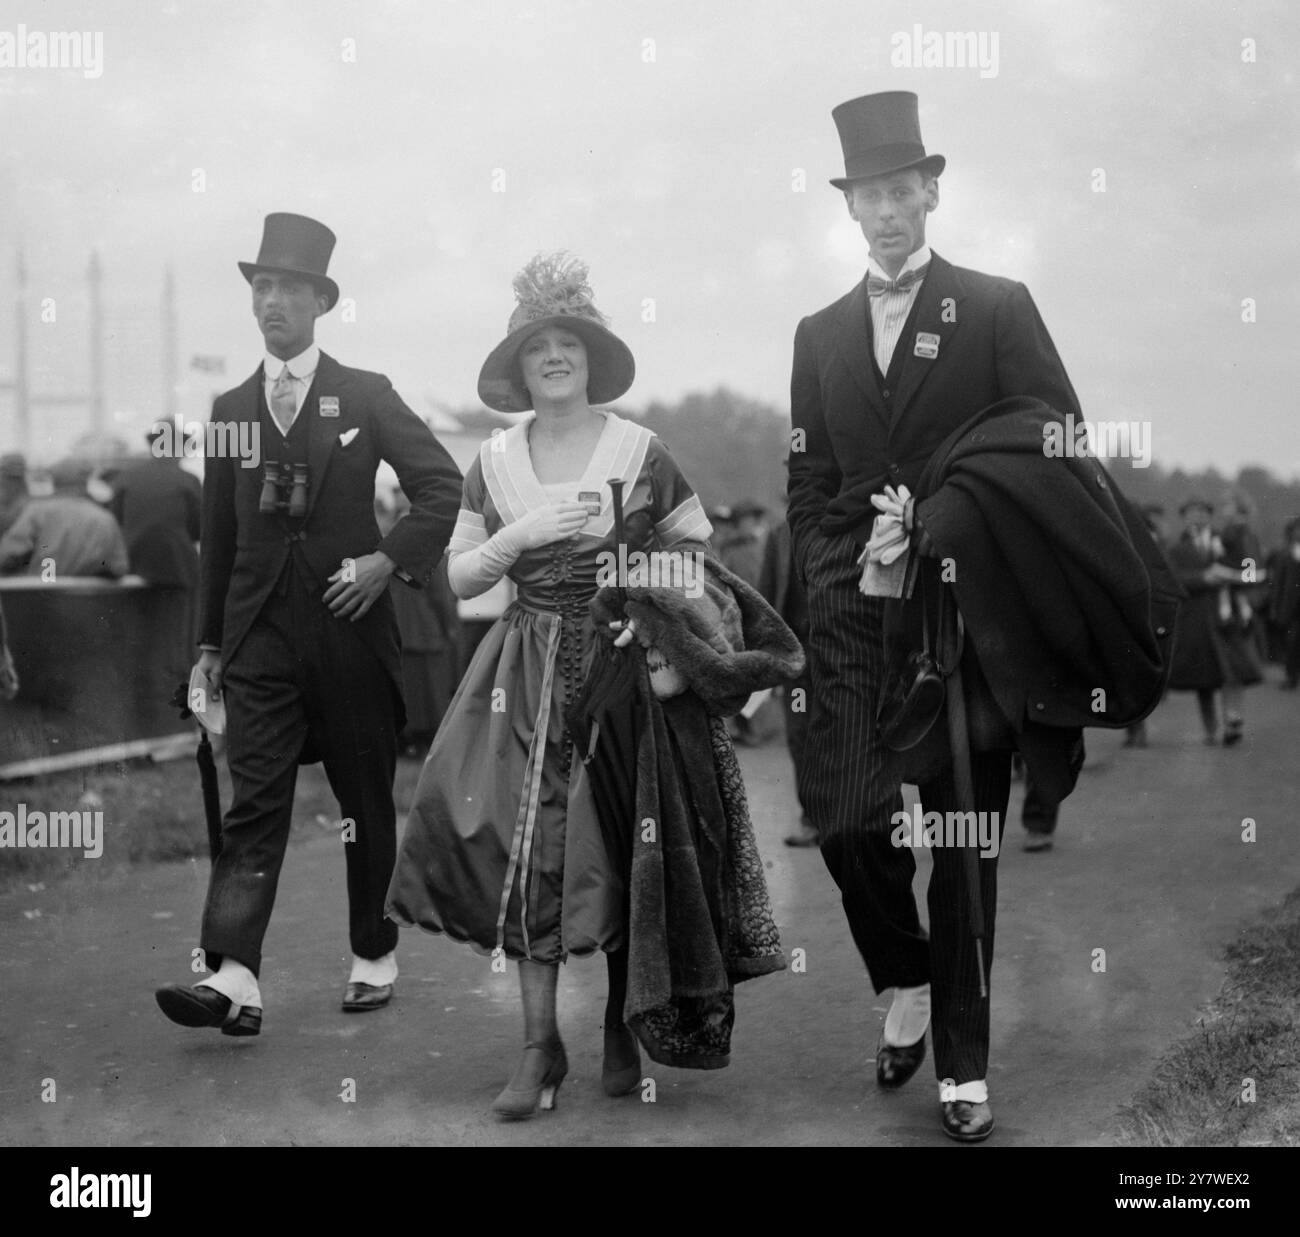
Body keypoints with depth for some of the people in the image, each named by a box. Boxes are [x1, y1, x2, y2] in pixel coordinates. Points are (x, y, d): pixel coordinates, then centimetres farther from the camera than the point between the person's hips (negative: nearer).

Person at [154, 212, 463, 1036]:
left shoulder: (365, 396, 2)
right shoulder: (231, 409, 11)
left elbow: (443, 483, 1)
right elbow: (218, 533, 14)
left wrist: (391, 559, -9)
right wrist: (211, 640, 14)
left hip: (348, 626, -1)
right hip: (260, 635, 2)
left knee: (367, 800, 9)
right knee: (255, 800, -8)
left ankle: (374, 955, 24)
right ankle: (235, 979, -17)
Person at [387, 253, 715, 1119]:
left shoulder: (641, 453, -2)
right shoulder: (495, 464, 6)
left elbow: (702, 551, 5)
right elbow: (459, 578, 6)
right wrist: (522, 533, -9)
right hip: (529, 675, 2)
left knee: (617, 848, -1)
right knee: (529, 853, -5)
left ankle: (620, 1030, 19)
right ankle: (541, 1047, 3)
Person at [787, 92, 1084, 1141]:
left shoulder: (998, 310, 3)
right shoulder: (821, 336, 15)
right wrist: (827, 588, 4)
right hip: (856, 616, 3)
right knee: (849, 823, -10)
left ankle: (963, 1065, 14)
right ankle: (908, 982, 20)